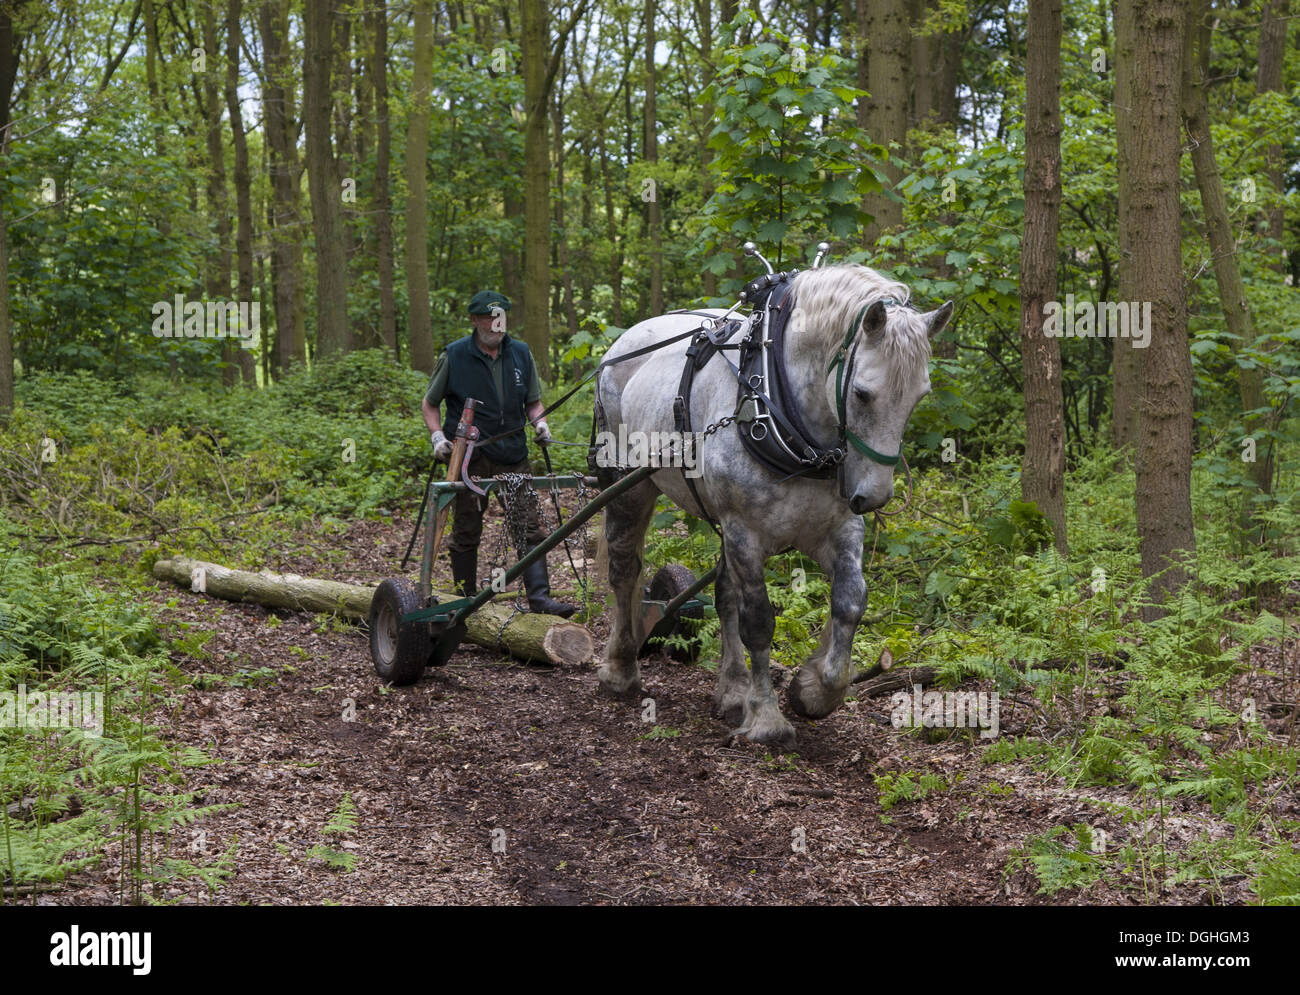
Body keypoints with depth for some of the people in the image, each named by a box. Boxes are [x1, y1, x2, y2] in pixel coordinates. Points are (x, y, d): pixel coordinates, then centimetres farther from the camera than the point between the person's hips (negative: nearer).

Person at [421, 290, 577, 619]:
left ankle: (539, 595, -8)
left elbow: (533, 401, 18)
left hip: (513, 455, 3)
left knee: (530, 526, -6)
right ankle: (466, 600, 17)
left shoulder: (521, 354, 7)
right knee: (466, 530, 6)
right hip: (469, 456, -2)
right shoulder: (454, 356, -2)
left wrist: (539, 422, -2)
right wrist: (438, 436, -7)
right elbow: (430, 403, 8)